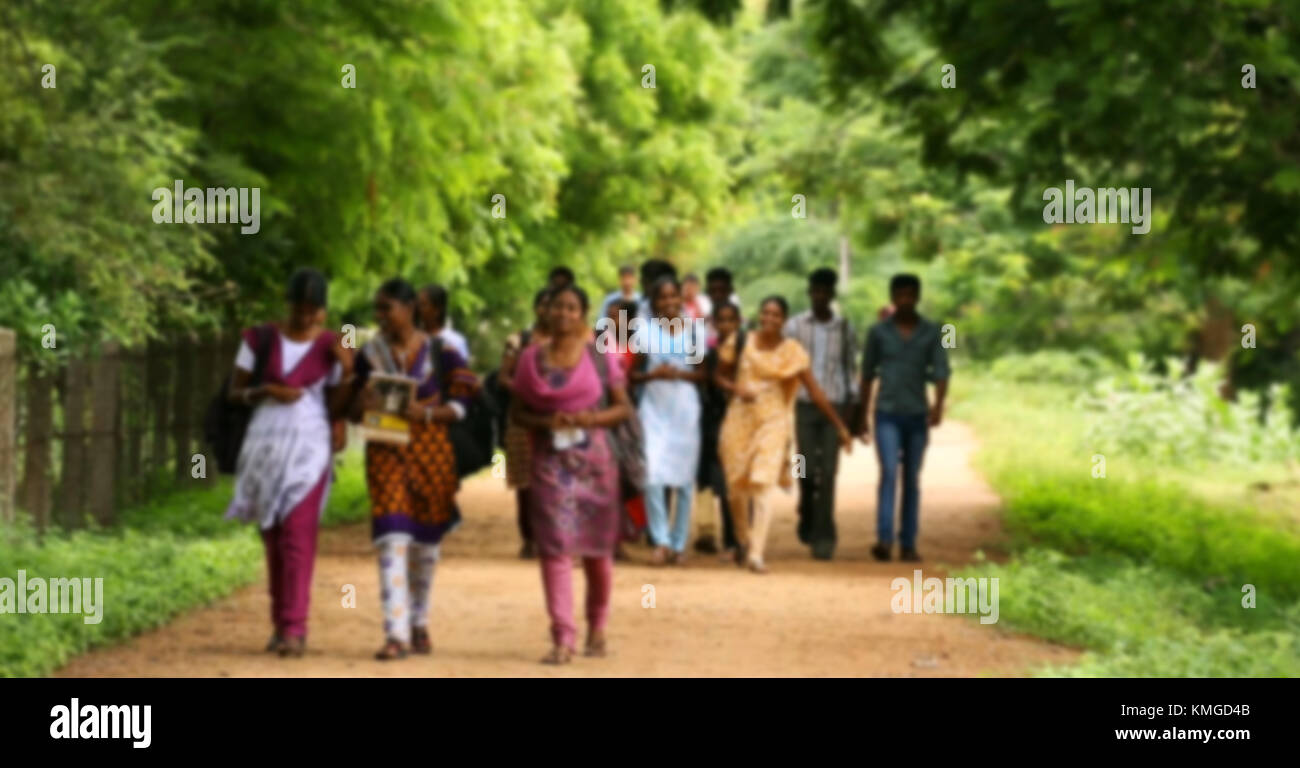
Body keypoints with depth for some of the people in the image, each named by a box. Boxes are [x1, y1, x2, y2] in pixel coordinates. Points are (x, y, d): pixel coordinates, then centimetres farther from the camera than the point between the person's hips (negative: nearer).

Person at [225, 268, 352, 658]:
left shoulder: (331, 345, 3)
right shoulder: (259, 339, 3)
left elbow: (336, 404, 5)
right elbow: (234, 392, 7)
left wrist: (346, 369, -10)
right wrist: (266, 391, -11)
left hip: (309, 446, -2)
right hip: (265, 443, 2)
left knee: (298, 534, -13)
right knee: (272, 537, 7)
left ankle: (295, 628, -16)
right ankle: (280, 623, 16)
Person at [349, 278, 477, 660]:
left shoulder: (440, 352, -1)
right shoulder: (370, 353, 5)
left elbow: (459, 405, -2)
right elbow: (354, 410, 12)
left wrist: (426, 412, -18)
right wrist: (363, 403, -11)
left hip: (430, 451, 0)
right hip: (386, 452, 0)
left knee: (426, 539, 10)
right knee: (392, 540, -12)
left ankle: (419, 624, 28)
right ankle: (395, 633, -17)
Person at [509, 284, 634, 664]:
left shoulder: (598, 355, 3)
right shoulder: (531, 358, 5)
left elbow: (623, 407, 5)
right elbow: (516, 411, 8)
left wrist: (592, 419, -13)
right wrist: (544, 422, -11)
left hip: (594, 461, 0)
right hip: (549, 463, 0)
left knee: (597, 547, 7)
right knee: (555, 546, -9)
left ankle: (597, 628, 27)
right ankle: (563, 639, -12)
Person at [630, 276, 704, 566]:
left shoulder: (693, 330, 6)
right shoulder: (645, 331, 5)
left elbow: (704, 373, 8)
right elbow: (632, 373, 6)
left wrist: (681, 374, -10)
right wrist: (652, 374, -13)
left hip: (685, 408, 1)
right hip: (654, 408, -1)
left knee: (684, 477, 3)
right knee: (653, 476, -14)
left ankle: (679, 544, 12)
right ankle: (661, 541, -6)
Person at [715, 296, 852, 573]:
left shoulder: (792, 352, -4)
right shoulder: (739, 343, 0)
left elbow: (815, 391, -6)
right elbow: (720, 376, 10)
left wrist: (840, 426, -8)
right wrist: (736, 388, -12)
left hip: (772, 422, -2)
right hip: (740, 418, 2)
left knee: (763, 487, -14)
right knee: (736, 486, 8)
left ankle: (756, 553, -15)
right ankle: (744, 540, 34)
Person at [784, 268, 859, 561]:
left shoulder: (844, 327, 5)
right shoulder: (795, 326, 3)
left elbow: (850, 367, 9)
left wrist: (851, 402, 1)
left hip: (834, 405, 0)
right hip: (804, 405, 0)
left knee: (828, 472, -5)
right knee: (808, 469, -1)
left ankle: (823, 536, -2)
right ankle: (807, 517, 27)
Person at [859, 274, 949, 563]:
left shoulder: (931, 333, 3)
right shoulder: (879, 332, 3)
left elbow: (941, 372, -3)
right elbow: (868, 374, 10)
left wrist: (938, 403, -21)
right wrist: (862, 416, 10)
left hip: (917, 416, 1)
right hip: (887, 414, -1)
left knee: (912, 481, 6)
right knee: (889, 473, -16)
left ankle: (908, 544, 10)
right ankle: (884, 539, -24)